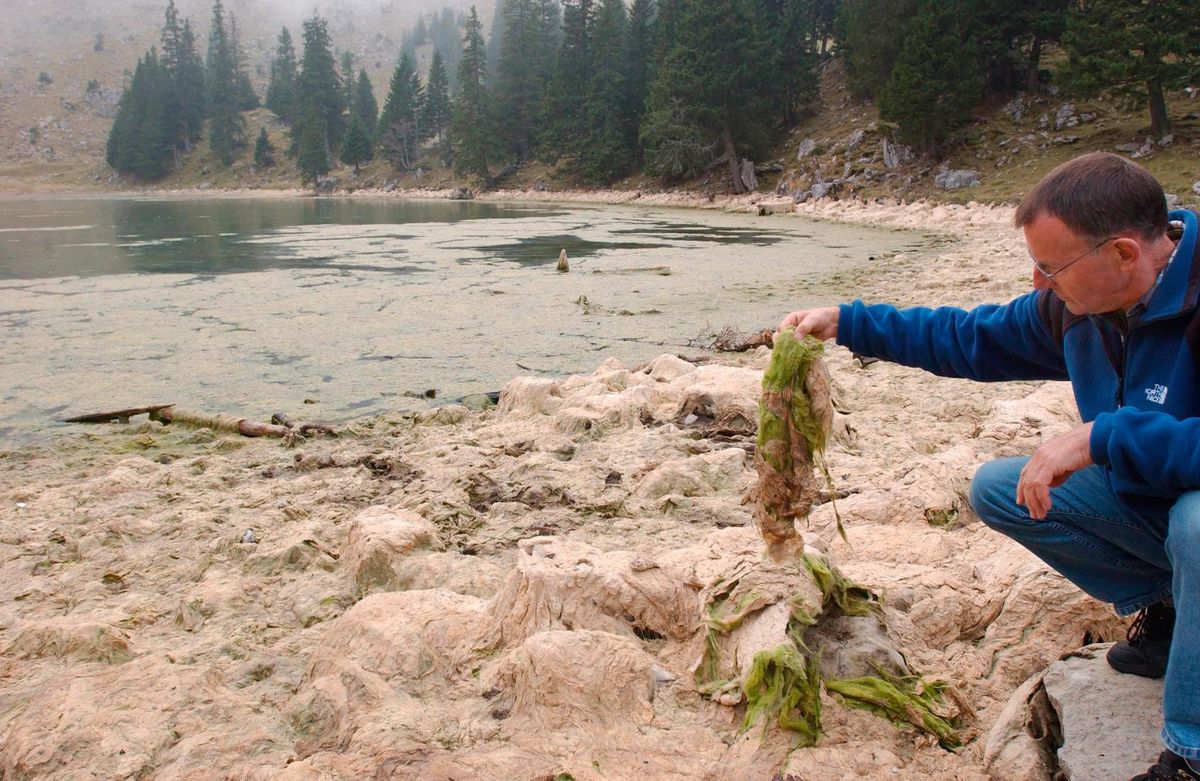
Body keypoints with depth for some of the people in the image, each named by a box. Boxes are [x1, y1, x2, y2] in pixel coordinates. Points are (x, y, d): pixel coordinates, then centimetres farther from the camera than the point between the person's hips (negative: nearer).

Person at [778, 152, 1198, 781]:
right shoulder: (1074, 305, -7)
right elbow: (969, 338, 6)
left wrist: (1102, 436, -40)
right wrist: (846, 321, 1)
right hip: (1144, 498, 8)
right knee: (995, 488, 2)